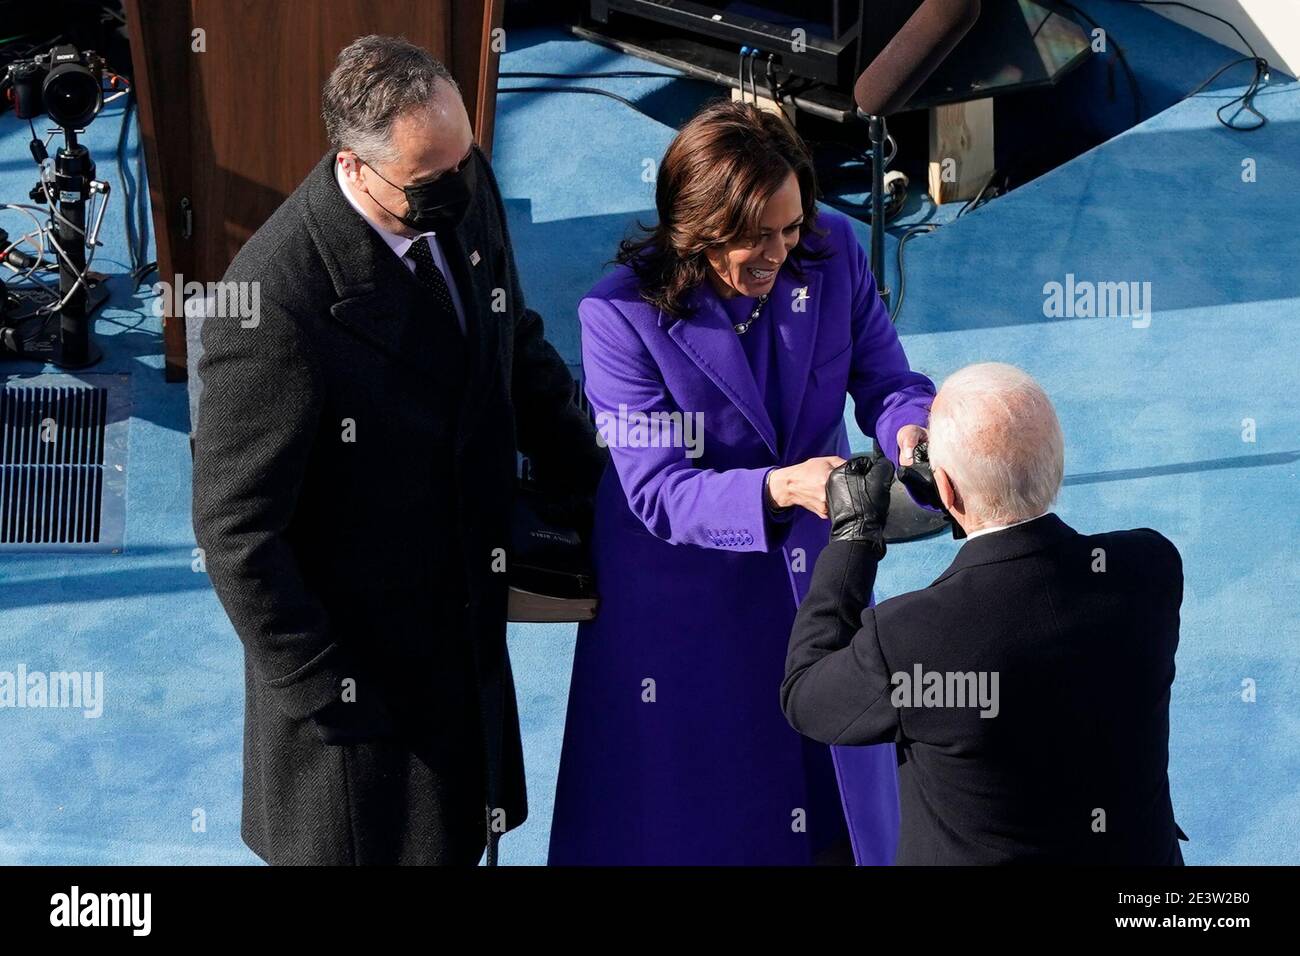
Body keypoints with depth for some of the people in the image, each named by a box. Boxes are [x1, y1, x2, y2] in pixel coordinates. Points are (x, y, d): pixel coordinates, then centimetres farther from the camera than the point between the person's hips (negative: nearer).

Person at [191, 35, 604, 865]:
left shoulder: (467, 194, -10)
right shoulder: (277, 300, -30)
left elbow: (518, 346, 10)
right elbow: (236, 528, -22)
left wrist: (592, 479, 6)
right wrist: (320, 688, -18)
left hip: (469, 631, 7)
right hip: (354, 662, -6)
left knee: (459, 835, 24)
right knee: (384, 840, 14)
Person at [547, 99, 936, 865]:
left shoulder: (833, 251, -11)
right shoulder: (623, 314, -23)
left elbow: (886, 382, -5)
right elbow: (657, 490, -24)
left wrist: (912, 430, -29)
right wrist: (779, 489, -40)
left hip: (815, 574, 4)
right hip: (680, 610, -3)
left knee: (835, 811, 18)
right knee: (684, 821, 11)